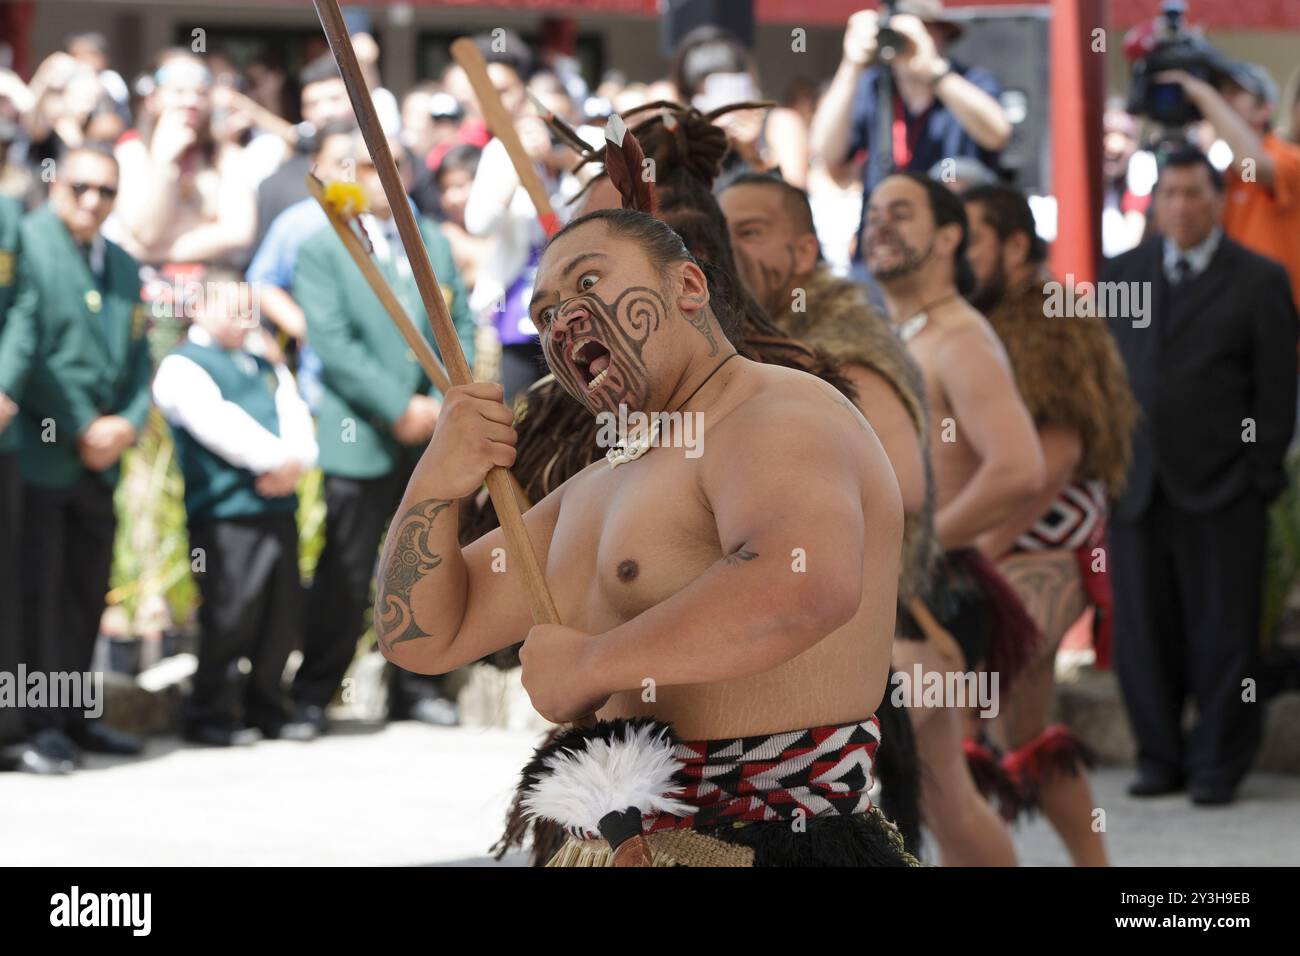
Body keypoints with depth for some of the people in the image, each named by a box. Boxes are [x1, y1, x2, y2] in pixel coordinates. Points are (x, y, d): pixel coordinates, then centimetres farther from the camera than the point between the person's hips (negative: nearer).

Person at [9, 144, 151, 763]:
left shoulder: (124, 268, 17)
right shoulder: (28, 244, -7)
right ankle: (42, 721, -3)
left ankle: (76, 713, 17)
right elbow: (26, 346, -13)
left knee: (87, 590, 10)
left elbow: (138, 358, 16)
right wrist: (81, 428, -14)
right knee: (38, 589, -5)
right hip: (41, 451, -7)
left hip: (100, 459, 7)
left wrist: (128, 422, -4)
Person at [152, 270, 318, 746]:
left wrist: (296, 462, -10)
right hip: (223, 512, -7)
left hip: (278, 506, 7)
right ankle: (209, 715, -1)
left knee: (283, 614, 7)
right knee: (230, 616, -10)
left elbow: (295, 416, 11)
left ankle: (265, 708, 17)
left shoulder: (265, 363, 23)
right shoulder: (182, 366, 0)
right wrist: (278, 459, -16)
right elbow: (219, 424, -14)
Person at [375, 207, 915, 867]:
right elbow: (420, 637, 18)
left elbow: (807, 588, -34)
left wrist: (590, 664, -23)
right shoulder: (595, 491, 19)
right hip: (618, 846, 8)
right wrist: (435, 484, -1)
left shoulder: (776, 417, -12)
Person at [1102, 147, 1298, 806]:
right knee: (1141, 632, 5)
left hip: (1220, 493, -3)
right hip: (1136, 489, 3)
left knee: (1221, 634, 0)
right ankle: (1161, 757, 17)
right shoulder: (1121, 275, 13)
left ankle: (1218, 765, 10)